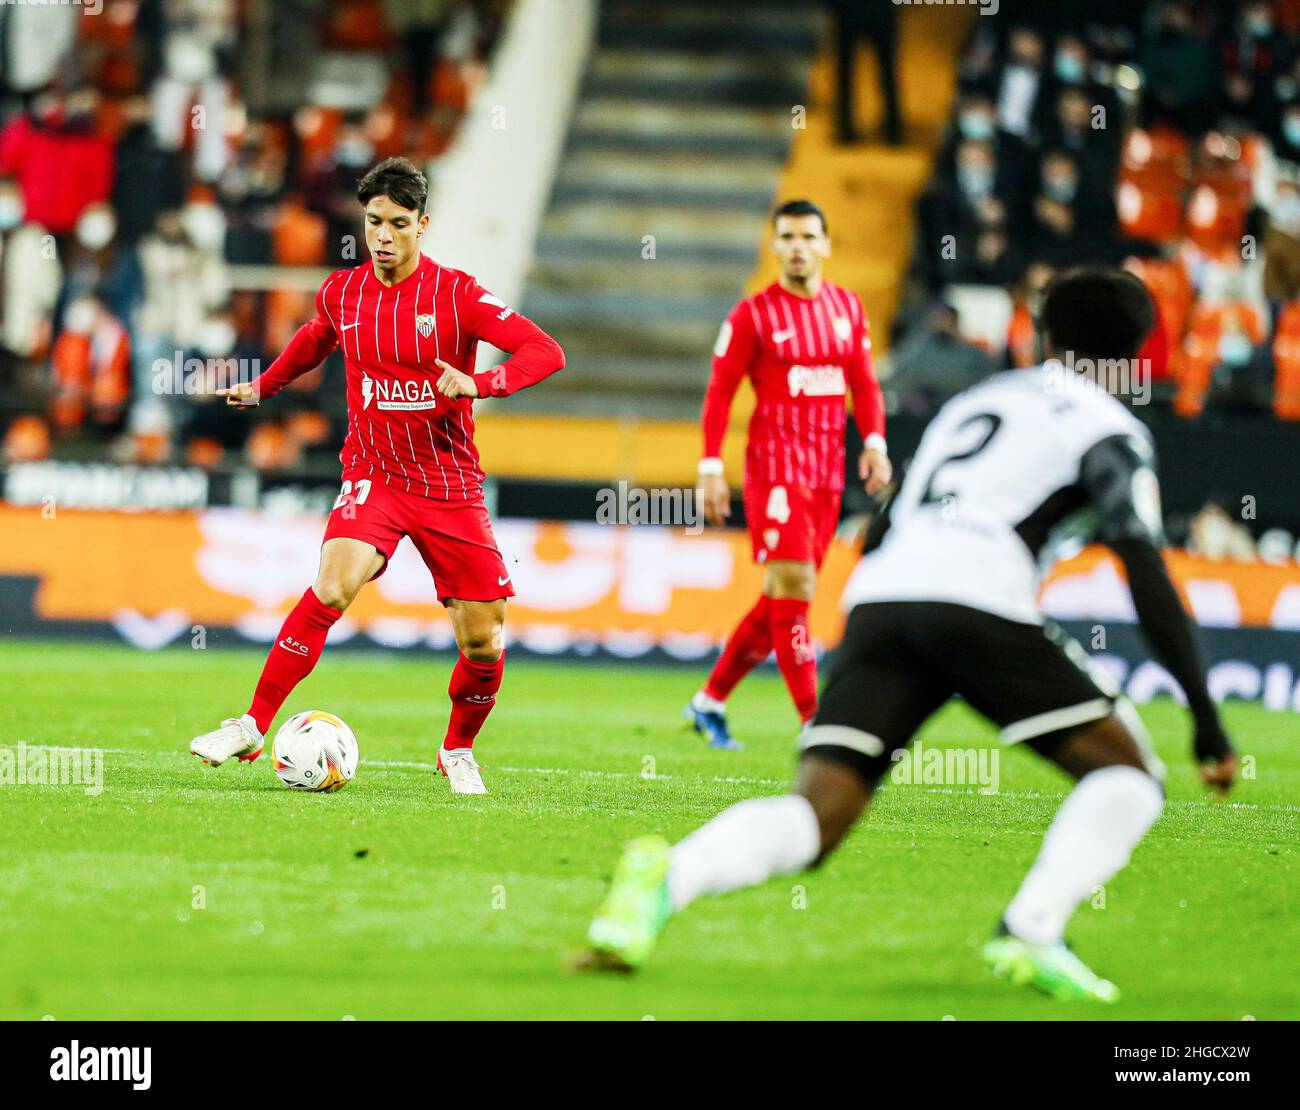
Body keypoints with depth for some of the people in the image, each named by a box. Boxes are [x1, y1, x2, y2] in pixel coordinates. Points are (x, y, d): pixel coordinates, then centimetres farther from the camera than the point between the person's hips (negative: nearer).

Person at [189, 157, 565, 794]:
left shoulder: (456, 294, -8)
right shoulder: (341, 294, 2)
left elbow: (546, 352, -14)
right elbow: (315, 340, 27)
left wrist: (478, 383, -28)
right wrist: (263, 387, 33)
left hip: (451, 487, 0)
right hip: (373, 474, 1)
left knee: (483, 642, -3)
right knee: (334, 584, -27)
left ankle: (458, 752, 25)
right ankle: (252, 727, -21)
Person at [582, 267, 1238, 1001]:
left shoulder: (971, 402, 33)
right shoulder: (1110, 429, 14)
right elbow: (1148, 576, 2)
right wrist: (1207, 719, 0)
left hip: (880, 599, 5)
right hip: (982, 603, -5)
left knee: (814, 821, -3)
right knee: (1127, 774, 9)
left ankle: (667, 878, -31)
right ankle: (1031, 934, -13)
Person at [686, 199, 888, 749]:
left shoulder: (847, 308, 11)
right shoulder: (753, 314, -4)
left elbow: (863, 384, 15)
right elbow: (719, 393, -3)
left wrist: (874, 441, 0)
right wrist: (710, 466, -10)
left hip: (827, 471, 6)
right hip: (774, 467, -6)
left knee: (782, 598, 9)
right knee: (794, 586, -14)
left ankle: (709, 702, 23)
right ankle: (813, 723, -14)